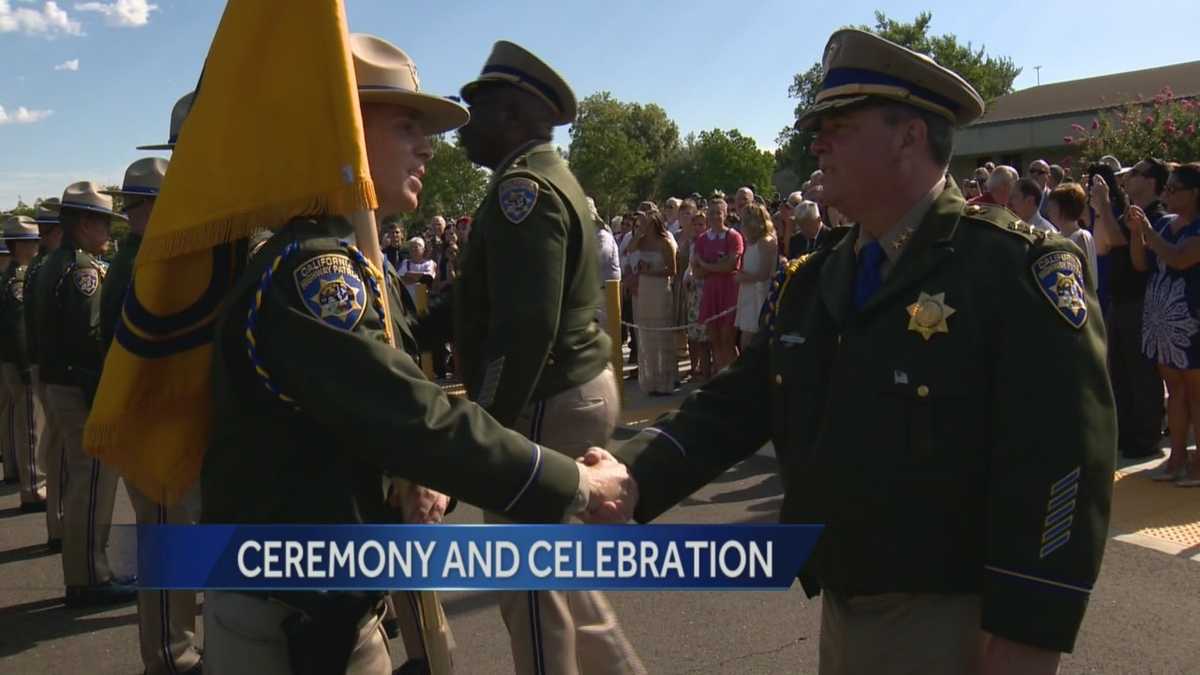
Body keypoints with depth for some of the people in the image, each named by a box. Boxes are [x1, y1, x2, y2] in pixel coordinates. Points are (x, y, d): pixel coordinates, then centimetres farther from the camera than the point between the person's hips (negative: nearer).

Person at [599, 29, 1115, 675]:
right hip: (842, 609, 7)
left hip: (956, 623, -6)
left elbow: (1061, 458, -18)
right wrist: (634, 478, -12)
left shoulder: (1018, 266, -14)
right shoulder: (815, 279, 7)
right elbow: (737, 402, 3)